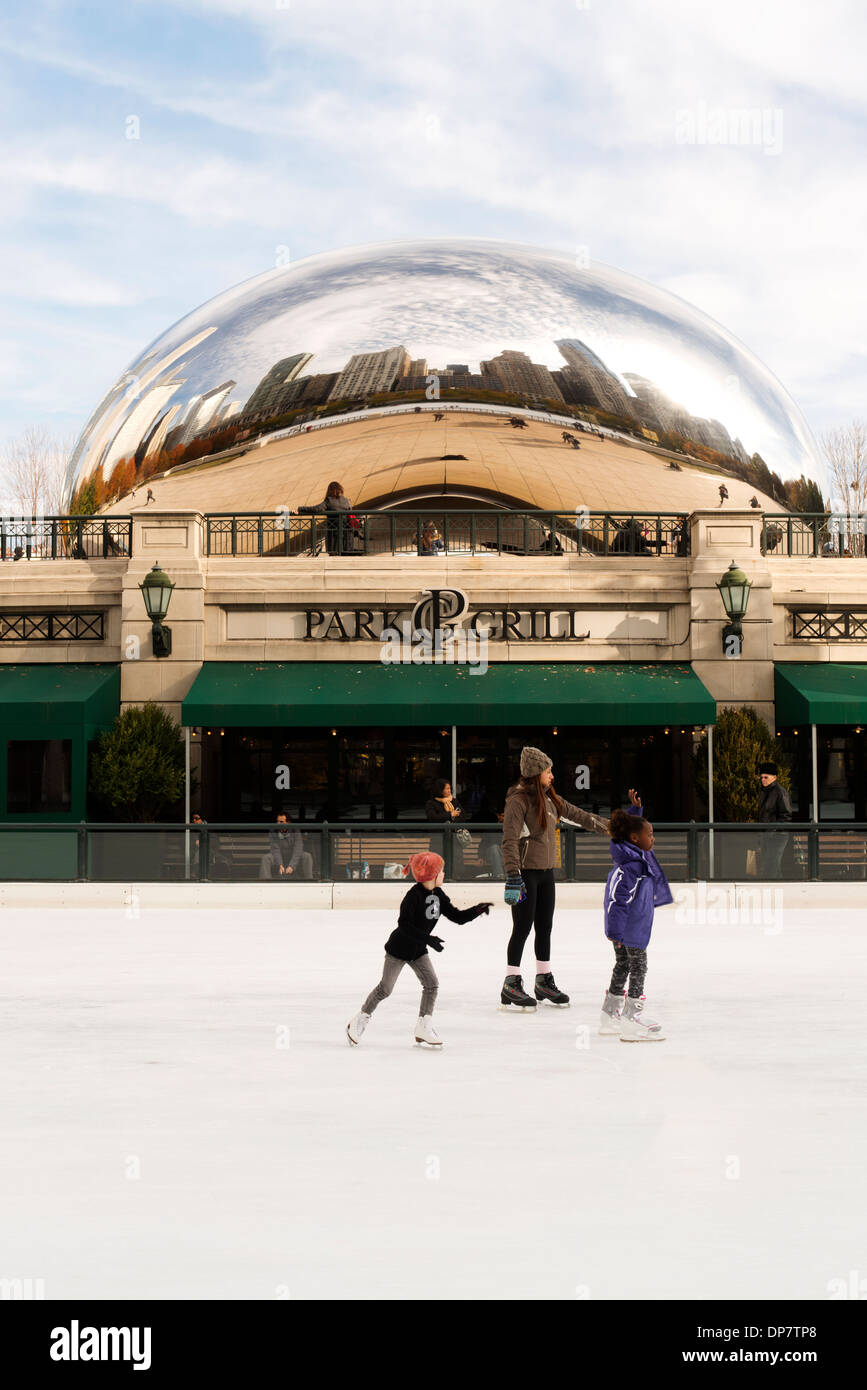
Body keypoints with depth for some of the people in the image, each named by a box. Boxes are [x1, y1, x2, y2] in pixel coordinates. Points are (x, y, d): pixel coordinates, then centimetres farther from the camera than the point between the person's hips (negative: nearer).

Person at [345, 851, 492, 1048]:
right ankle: (359, 1021, 17)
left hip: (418, 951, 7)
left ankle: (423, 1027, 4)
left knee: (431, 983, -4)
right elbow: (404, 924, -29)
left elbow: (457, 916, 4)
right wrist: (428, 939, -33)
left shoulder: (438, 895, -1)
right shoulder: (415, 895, -25)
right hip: (399, 948, -7)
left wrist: (477, 910, -12)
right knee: (385, 988, 1)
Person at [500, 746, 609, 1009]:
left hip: (546, 871, 8)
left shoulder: (548, 798, 10)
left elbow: (576, 814, 23)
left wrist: (605, 826, 31)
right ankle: (511, 985, 1)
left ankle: (544, 981, 23)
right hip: (525, 872, -8)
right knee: (523, 927, -6)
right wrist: (513, 878, -27)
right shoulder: (519, 800, -15)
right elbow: (509, 841, -21)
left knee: (545, 927, 13)